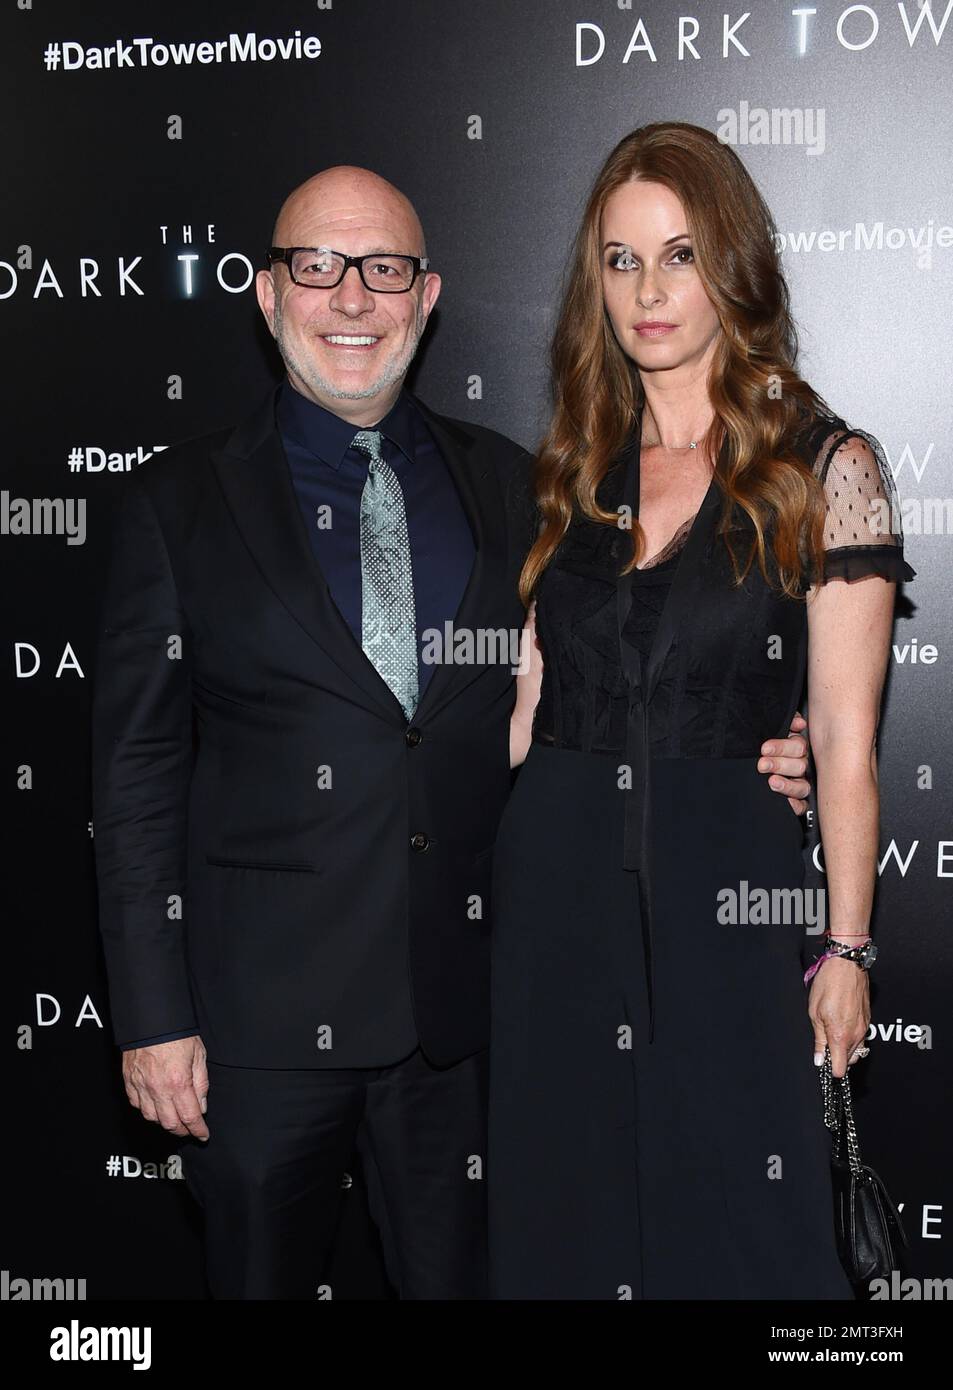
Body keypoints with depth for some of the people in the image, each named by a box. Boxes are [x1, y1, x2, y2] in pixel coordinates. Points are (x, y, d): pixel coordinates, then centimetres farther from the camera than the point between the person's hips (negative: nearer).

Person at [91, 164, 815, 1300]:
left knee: (460, 1275, 14)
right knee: (265, 1278, 13)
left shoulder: (509, 485, 6)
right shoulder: (181, 502, -1)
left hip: (462, 1013, 2)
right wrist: (153, 1018, -6)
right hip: (263, 1021, -1)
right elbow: (137, 774, -2)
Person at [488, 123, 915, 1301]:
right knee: (565, 1222, 13)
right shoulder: (565, 472, 10)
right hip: (556, 883, 4)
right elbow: (526, 703, 11)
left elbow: (845, 742, -4)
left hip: (731, 894, -3)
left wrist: (846, 950, -7)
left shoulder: (826, 469, -2)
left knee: (737, 1234, 5)